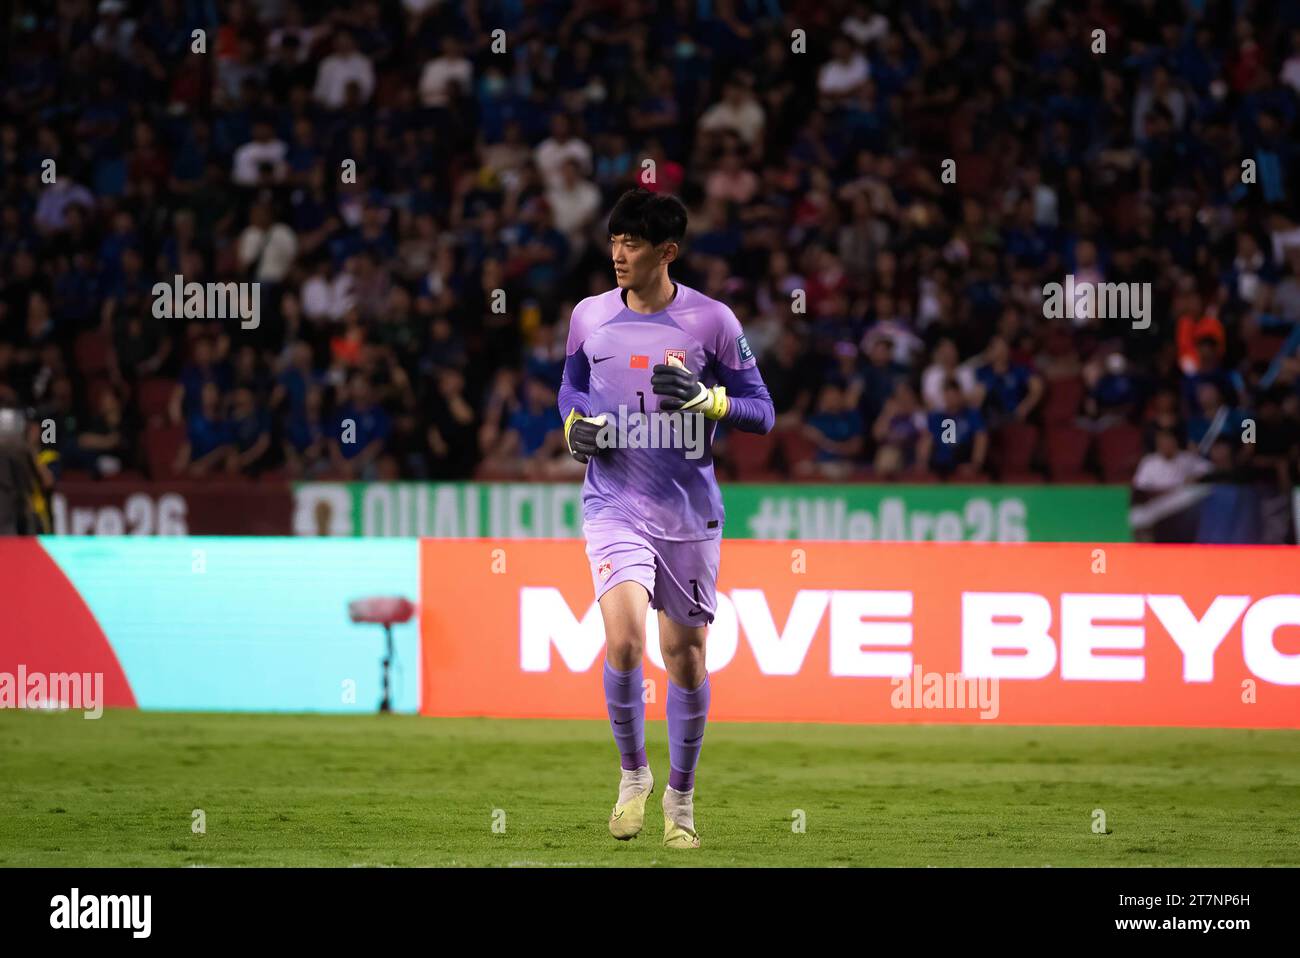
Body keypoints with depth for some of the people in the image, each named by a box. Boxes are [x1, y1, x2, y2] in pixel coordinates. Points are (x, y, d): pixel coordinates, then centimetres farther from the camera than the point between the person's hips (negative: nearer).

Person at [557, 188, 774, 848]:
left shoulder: (712, 321, -5)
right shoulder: (589, 316, 2)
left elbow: (762, 413, -1)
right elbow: (572, 386, 20)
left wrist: (705, 399, -19)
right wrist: (575, 427, -2)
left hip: (690, 513, 0)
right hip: (614, 504, 0)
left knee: (685, 654, 7)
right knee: (624, 639, -20)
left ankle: (680, 796, 25)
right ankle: (633, 774, 2)